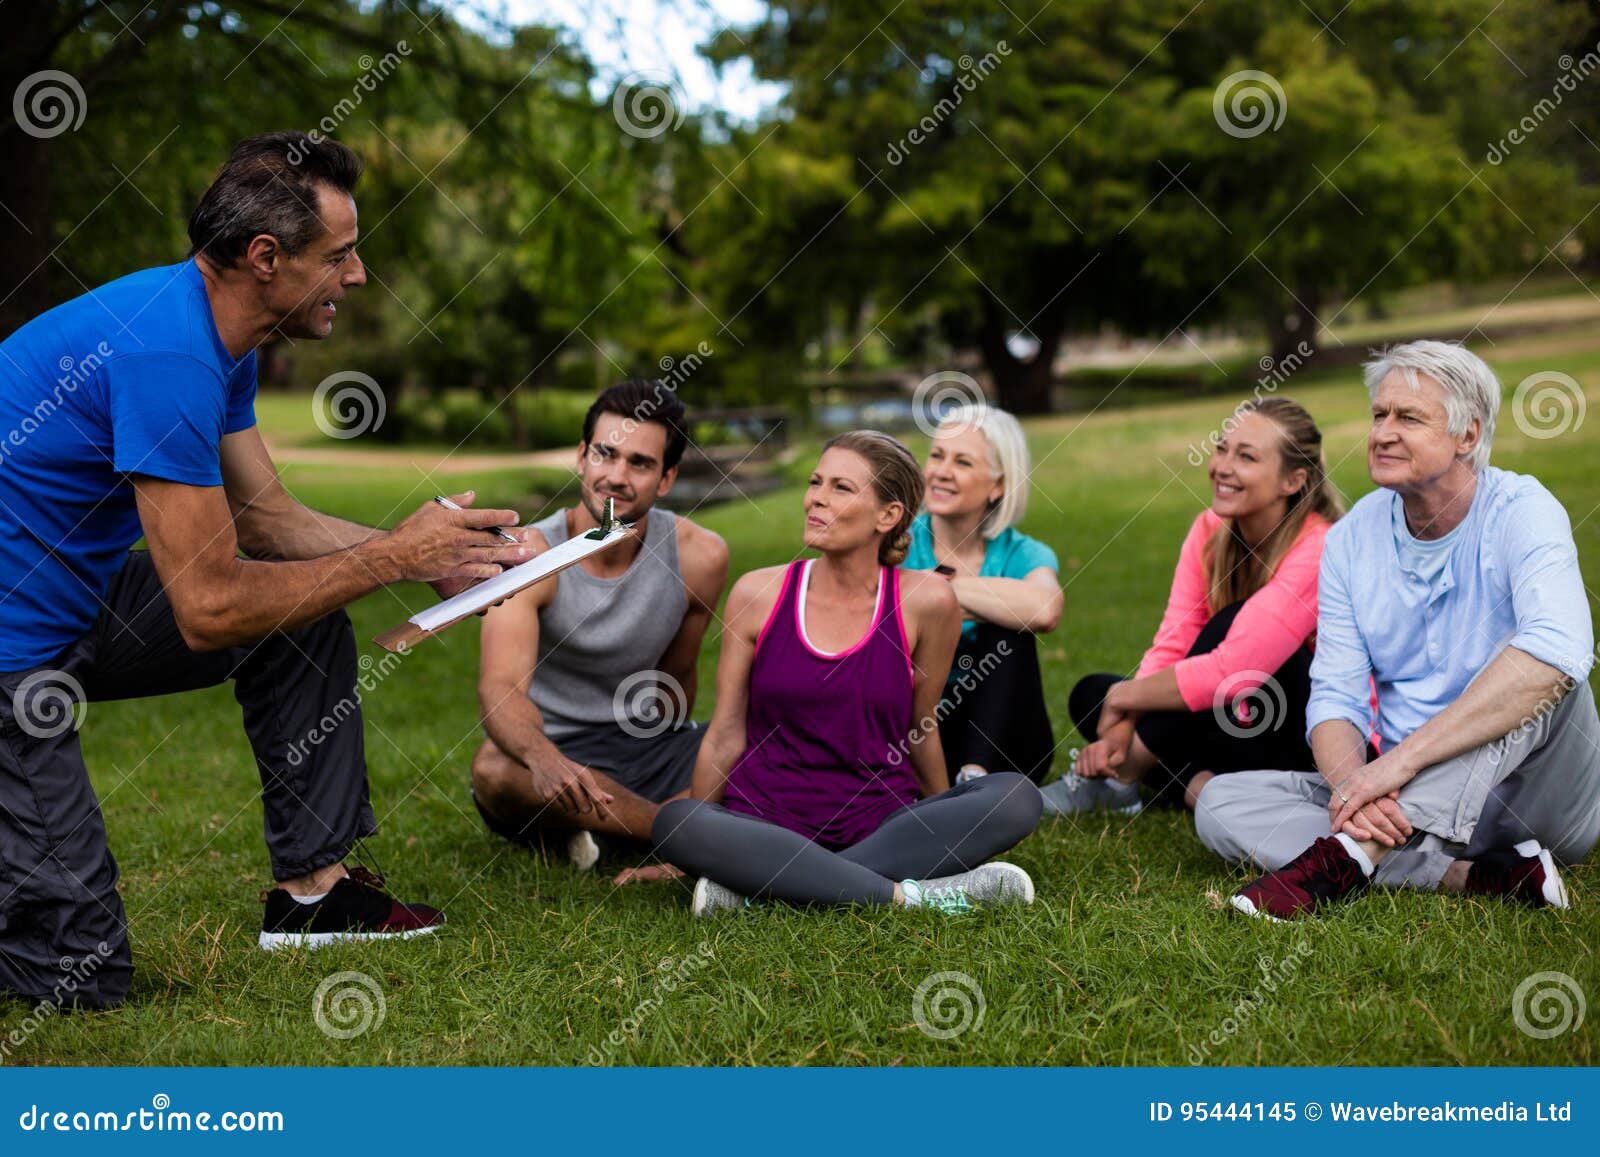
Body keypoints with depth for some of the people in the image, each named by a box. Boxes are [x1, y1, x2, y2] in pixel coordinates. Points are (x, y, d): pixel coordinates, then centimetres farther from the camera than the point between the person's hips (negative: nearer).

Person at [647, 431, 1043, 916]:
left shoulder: (926, 603, -3)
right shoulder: (758, 594, -1)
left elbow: (921, 731, 11)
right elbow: (725, 735, 5)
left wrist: (946, 836, 21)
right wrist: (686, 853, 8)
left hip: (881, 825, 1)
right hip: (767, 822, -1)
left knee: (1017, 796, -24)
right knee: (673, 823, -31)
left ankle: (758, 888, -30)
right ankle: (908, 893, -31)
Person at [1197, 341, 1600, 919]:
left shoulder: (1520, 512, -12)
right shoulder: (1352, 539, 3)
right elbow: (1335, 697, -1)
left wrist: (1399, 759, -36)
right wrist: (1350, 783, -27)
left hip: (1535, 795, -4)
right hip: (1411, 803, 4)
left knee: (1538, 672, -32)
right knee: (1221, 803, -14)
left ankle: (1348, 856, -38)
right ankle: (1470, 877, -28)